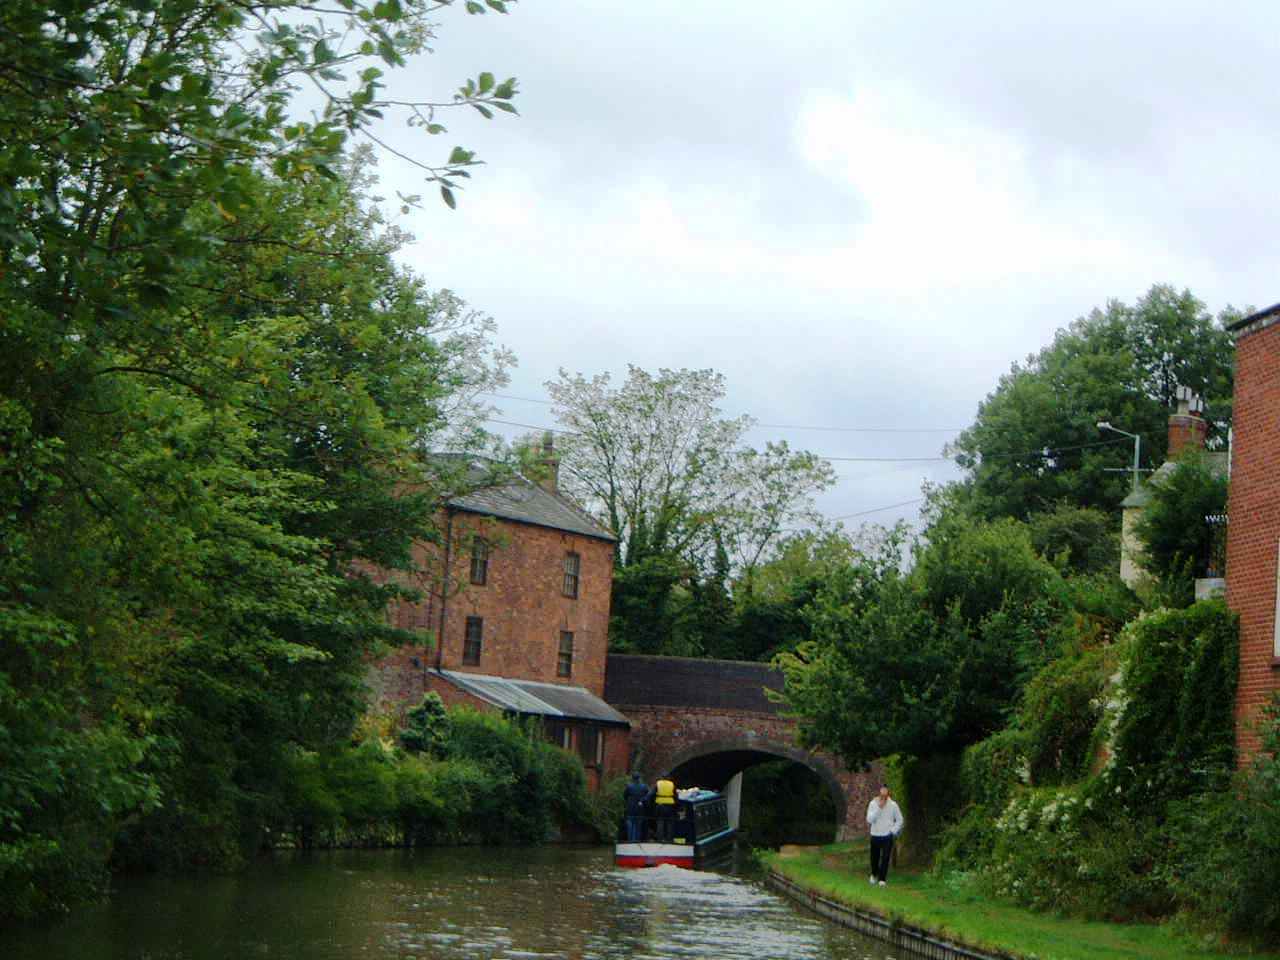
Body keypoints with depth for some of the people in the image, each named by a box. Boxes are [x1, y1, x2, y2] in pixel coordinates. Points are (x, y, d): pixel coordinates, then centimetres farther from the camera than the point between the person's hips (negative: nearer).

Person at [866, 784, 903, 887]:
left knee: (885, 858, -7)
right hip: (875, 836, 1)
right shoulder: (873, 804, -3)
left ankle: (882, 879, 2)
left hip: (887, 836, -1)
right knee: (874, 858, 10)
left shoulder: (893, 805, -2)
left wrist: (893, 831, -5)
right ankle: (874, 874, 36)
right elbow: (869, 819, -13)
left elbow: (900, 820, 6)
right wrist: (879, 807, -19)